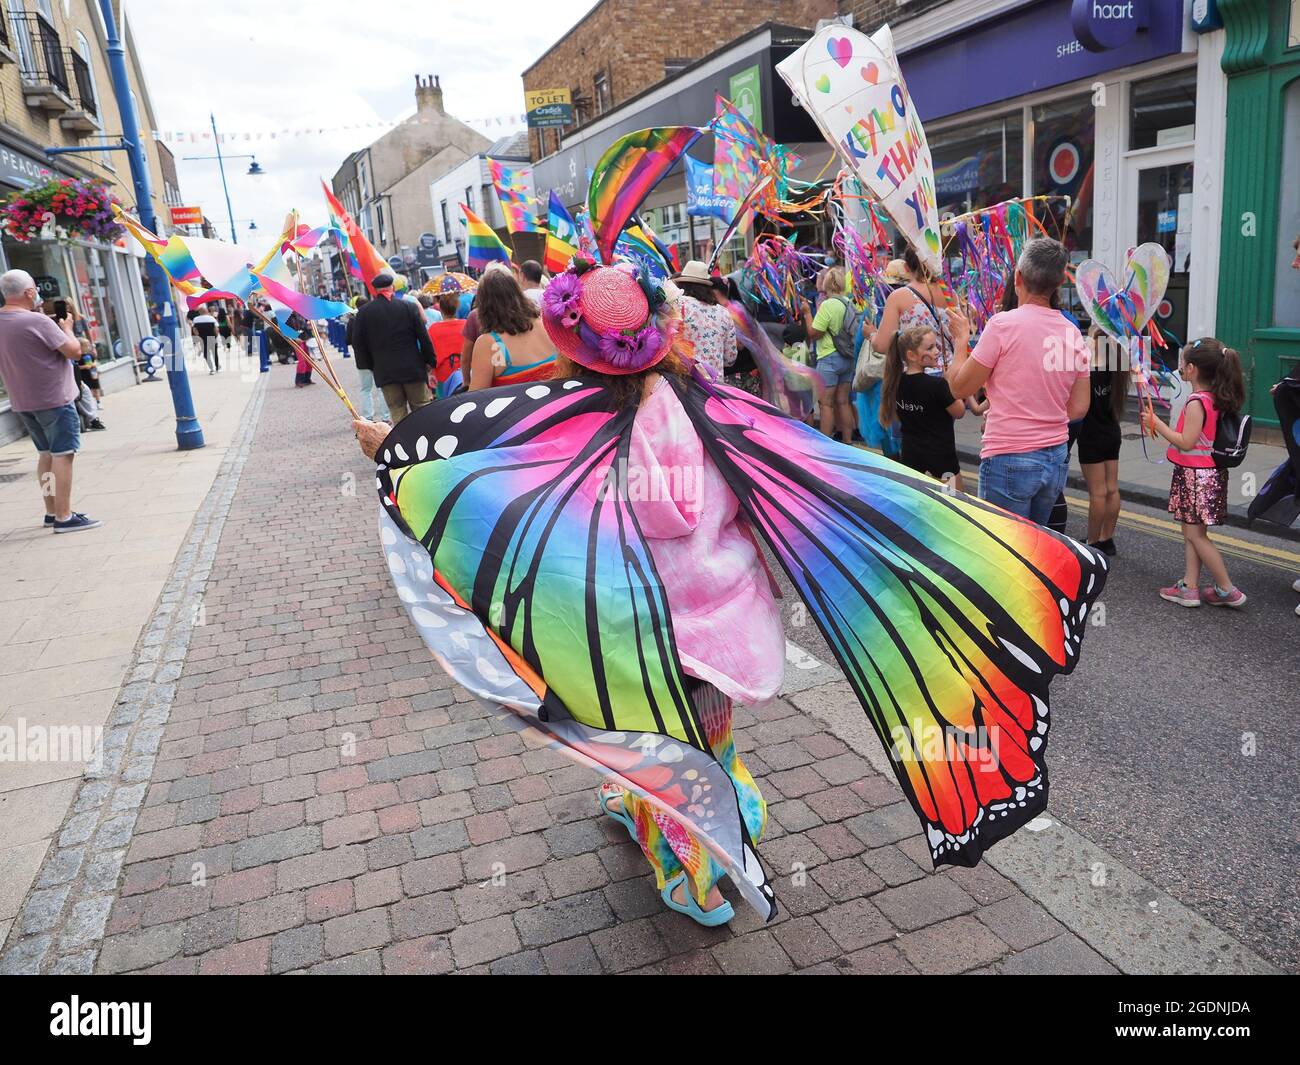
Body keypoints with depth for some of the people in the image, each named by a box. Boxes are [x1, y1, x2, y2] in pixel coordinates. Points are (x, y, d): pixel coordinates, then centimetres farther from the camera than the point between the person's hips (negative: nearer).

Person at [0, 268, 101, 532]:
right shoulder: (37, 321, -19)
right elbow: (74, 351, -16)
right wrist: (67, 327, 2)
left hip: (22, 402, 8)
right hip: (54, 400, -8)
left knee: (46, 454, 17)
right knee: (62, 455, -5)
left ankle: (51, 512, 22)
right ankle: (64, 517, -6)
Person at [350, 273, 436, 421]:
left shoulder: (363, 312, 1)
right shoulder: (409, 307, -3)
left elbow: (358, 343, 4)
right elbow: (424, 338, -3)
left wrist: (372, 365, 14)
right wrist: (430, 362, 7)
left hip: (384, 372, 1)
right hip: (413, 369, -1)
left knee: (397, 415, 6)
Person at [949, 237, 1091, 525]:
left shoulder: (1003, 324, -12)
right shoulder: (1074, 334, 6)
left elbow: (959, 388, -6)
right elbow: (1078, 408, 10)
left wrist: (960, 340, 8)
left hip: (1009, 461, -7)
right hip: (1056, 459, 7)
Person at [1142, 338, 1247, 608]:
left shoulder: (1197, 402, -20)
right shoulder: (1215, 399, 8)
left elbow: (1186, 442, -22)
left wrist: (1157, 424, -15)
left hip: (1196, 474, -9)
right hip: (1208, 472, 9)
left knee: (1195, 534, -1)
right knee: (1192, 532, 13)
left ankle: (1227, 590, 5)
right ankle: (1189, 586, 16)